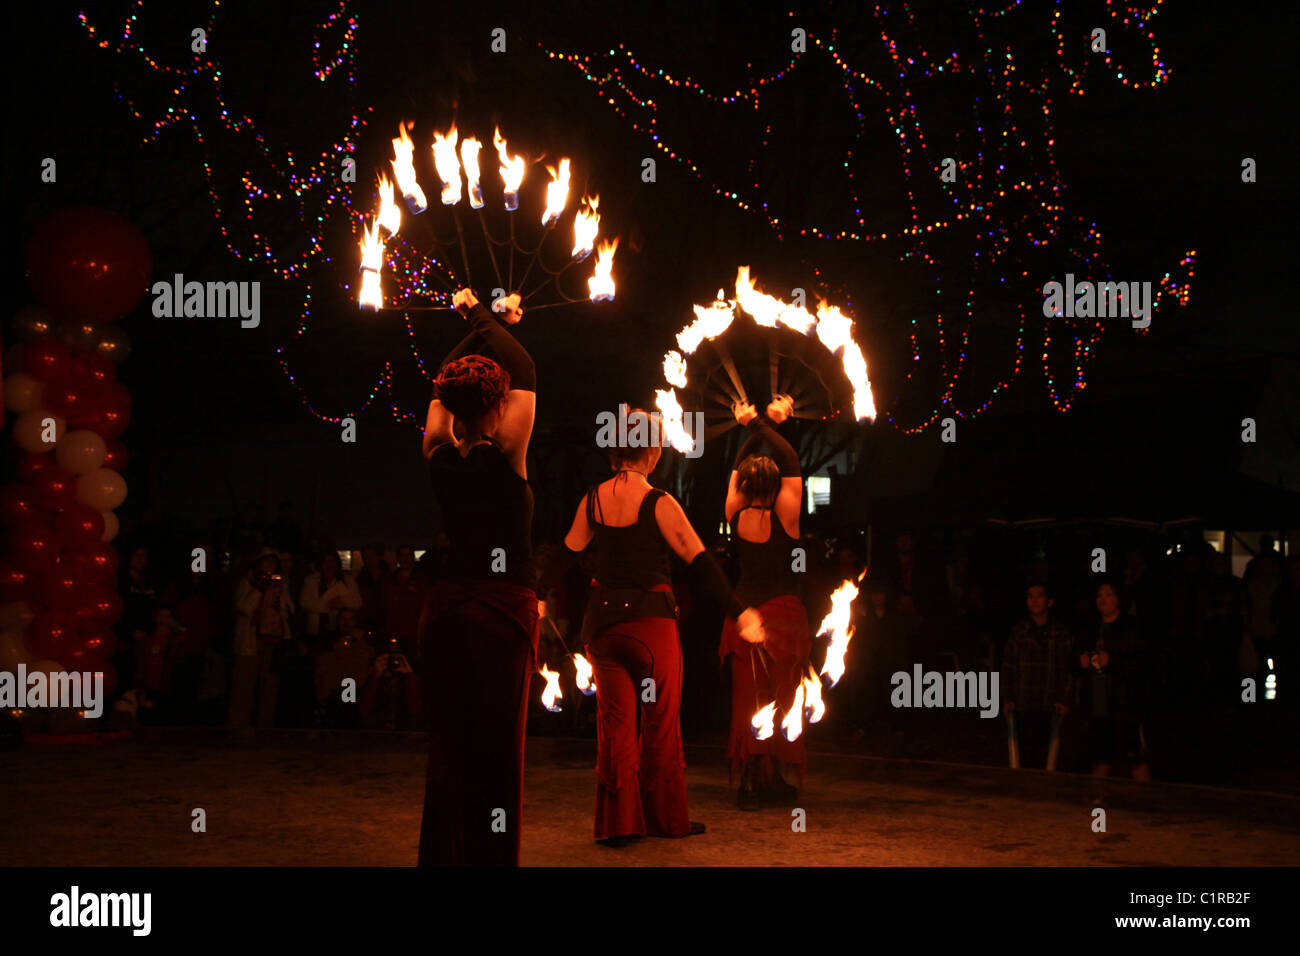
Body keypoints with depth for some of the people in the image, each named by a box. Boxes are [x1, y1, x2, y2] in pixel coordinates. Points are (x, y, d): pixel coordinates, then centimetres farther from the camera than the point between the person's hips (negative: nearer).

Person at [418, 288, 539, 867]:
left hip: (445, 606, 5)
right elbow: (525, 373, 2)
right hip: (502, 607, -5)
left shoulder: (439, 455, 2)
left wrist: (473, 322, 29)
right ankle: (490, 854, -1)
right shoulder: (504, 455, -10)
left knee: (447, 746, 10)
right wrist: (492, 323, 16)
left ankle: (442, 853, 16)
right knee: (496, 749, -2)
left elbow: (440, 389, 18)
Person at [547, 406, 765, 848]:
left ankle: (617, 822, 9)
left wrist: (538, 594, 29)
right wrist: (738, 610, -9)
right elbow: (700, 562, -12)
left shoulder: (593, 500, 3)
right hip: (651, 618, -4)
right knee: (660, 720, 9)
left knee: (614, 720, 8)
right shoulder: (659, 503, -11)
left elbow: (567, 555, 14)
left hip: (602, 620, 4)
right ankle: (666, 818, 18)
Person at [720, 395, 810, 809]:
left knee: (747, 695, 6)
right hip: (783, 612, -3)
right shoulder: (783, 518, -11)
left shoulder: (736, 516, -2)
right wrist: (766, 426, 5)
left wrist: (754, 427, 19)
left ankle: (750, 779, 3)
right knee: (780, 698, 4)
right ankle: (771, 779, 7)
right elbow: (792, 463, -1)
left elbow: (738, 467, 15)